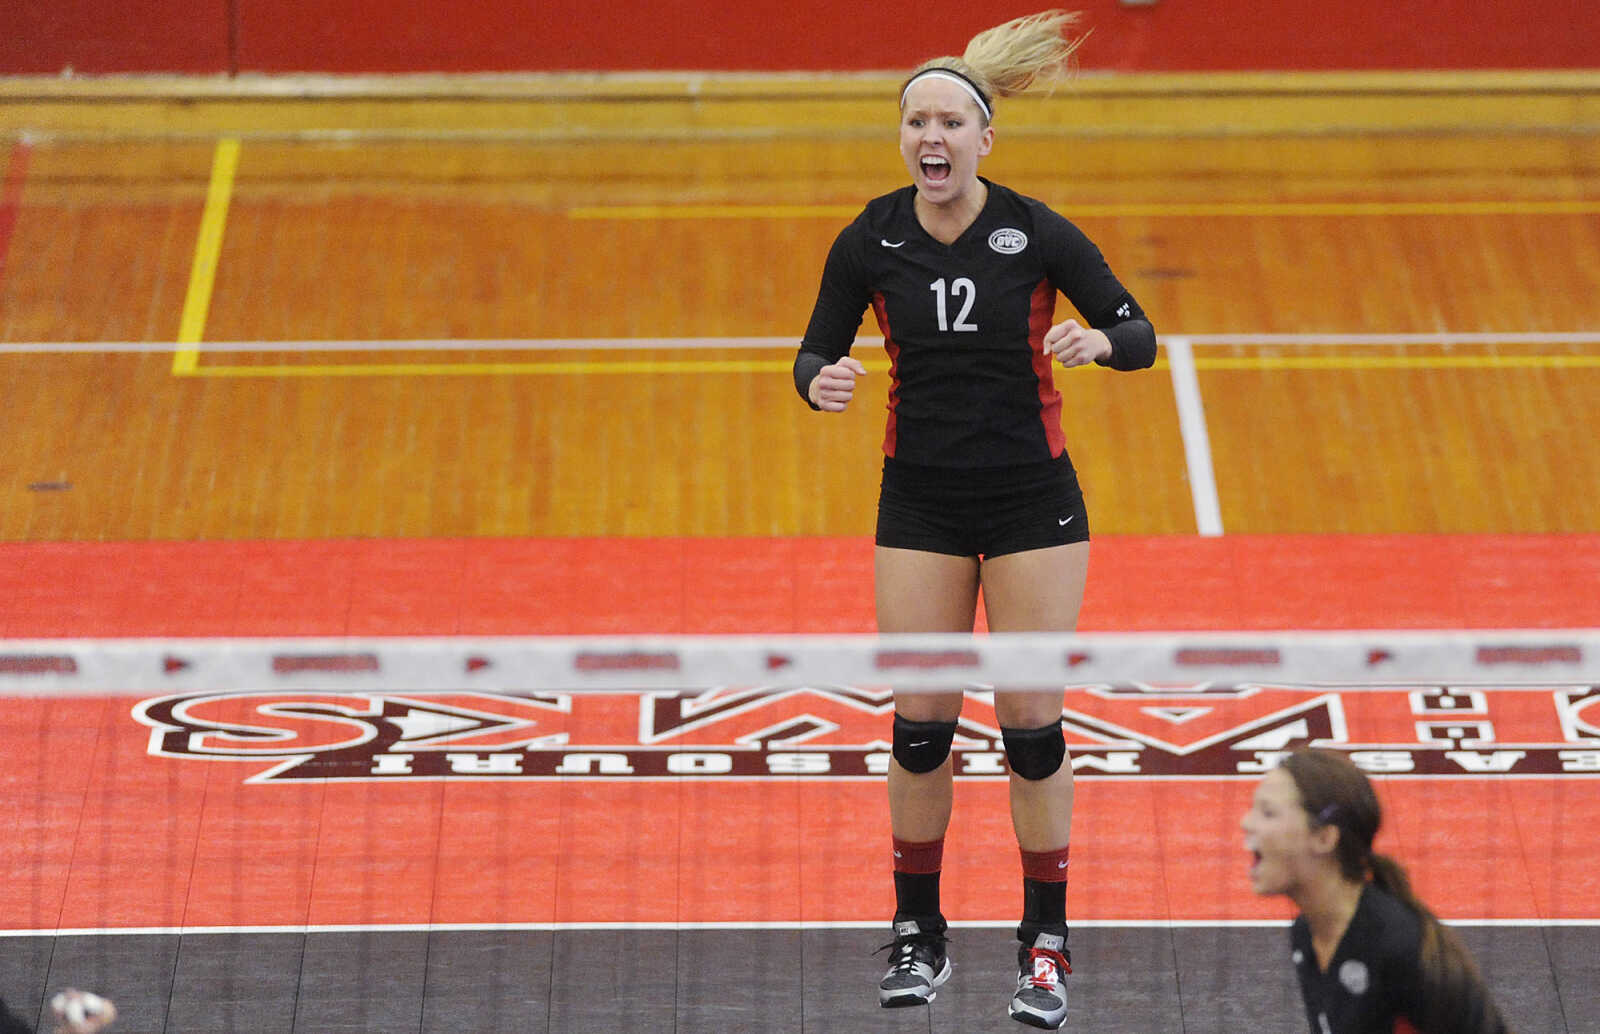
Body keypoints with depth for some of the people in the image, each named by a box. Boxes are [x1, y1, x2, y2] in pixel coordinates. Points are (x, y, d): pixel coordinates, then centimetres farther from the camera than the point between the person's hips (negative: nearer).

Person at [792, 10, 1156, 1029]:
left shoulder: (1035, 231, -11)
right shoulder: (870, 240, -5)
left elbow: (1140, 338, -7)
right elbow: (817, 351, 3)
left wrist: (1097, 340, -30)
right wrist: (820, 382, -20)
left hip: (1033, 498, -2)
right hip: (921, 503, 2)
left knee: (1032, 721, -1)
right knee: (920, 720, 3)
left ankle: (1047, 942, 12)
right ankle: (919, 933, 19)